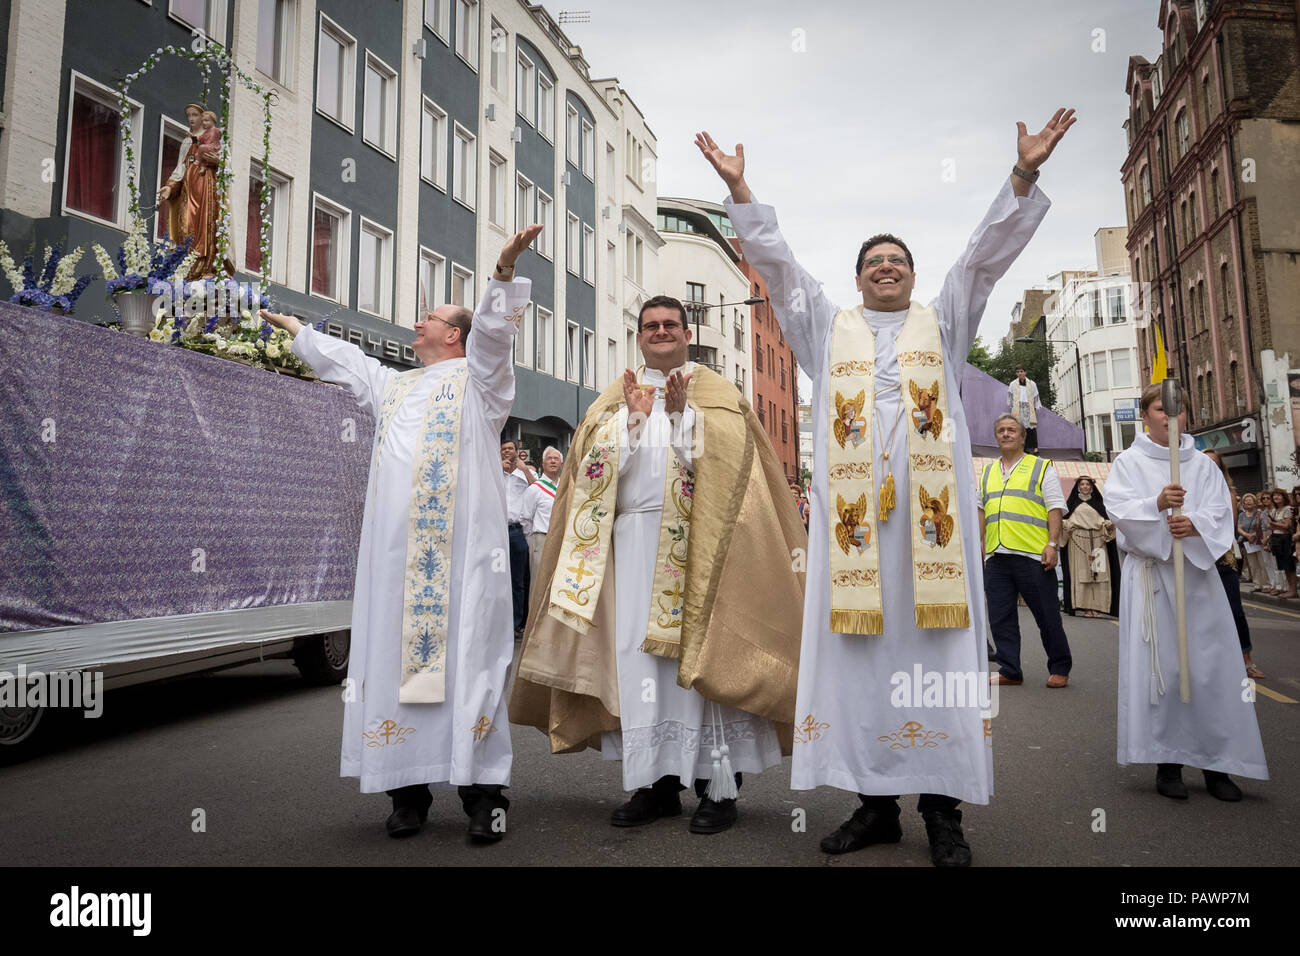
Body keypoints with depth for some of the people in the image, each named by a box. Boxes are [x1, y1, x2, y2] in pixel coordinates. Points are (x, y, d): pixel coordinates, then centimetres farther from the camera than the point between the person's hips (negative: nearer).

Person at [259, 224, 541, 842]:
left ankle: (483, 791, -2)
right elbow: (341, 359, 41)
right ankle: (409, 787, 10)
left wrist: (504, 271, -23)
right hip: (394, 551, 6)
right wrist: (296, 329, 54)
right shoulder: (392, 386, 27)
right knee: (394, 654, 2)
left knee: (464, 656, -7)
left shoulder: (476, 376, 9)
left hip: (460, 548, -6)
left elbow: (493, 330, -8)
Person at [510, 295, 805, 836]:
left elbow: (724, 460, -4)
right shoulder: (616, 398, 18)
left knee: (700, 654, -5)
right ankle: (657, 781, 8)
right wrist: (635, 419, -7)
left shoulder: (717, 394, 12)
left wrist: (681, 415, -12)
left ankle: (719, 784, 3)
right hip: (633, 540, 3)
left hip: (696, 541, -2)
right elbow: (601, 467, 5)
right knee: (640, 656, -1)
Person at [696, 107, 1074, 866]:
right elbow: (776, 261, 14)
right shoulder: (828, 328, 19)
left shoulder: (944, 322, 20)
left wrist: (1024, 176, -1)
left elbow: (988, 253, 10)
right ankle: (877, 802, 8)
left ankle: (943, 807, 4)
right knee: (857, 646, -1)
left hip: (931, 507, 0)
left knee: (935, 644, -3)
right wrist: (739, 189, 7)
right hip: (852, 511, 1)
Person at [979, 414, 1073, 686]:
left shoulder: (1042, 467, 6)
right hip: (995, 556, 5)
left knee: (1047, 616, 2)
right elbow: (981, 510, 21)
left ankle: (1060, 669, 16)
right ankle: (1009, 671, 13)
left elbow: (1055, 508, -1)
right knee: (1000, 617, 5)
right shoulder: (987, 472, 19)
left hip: (1033, 555, -4)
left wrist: (1053, 544, -11)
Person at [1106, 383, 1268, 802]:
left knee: (1212, 665, 0)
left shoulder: (1202, 464, 13)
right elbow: (1119, 508, -8)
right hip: (1150, 573, -2)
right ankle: (1167, 763, 4)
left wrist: (1195, 524, -19)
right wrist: (1157, 504, -27)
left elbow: (1220, 513, 3)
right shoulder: (1129, 462, 6)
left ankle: (1217, 762, 9)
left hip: (1198, 570, 3)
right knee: (1160, 665, -4)